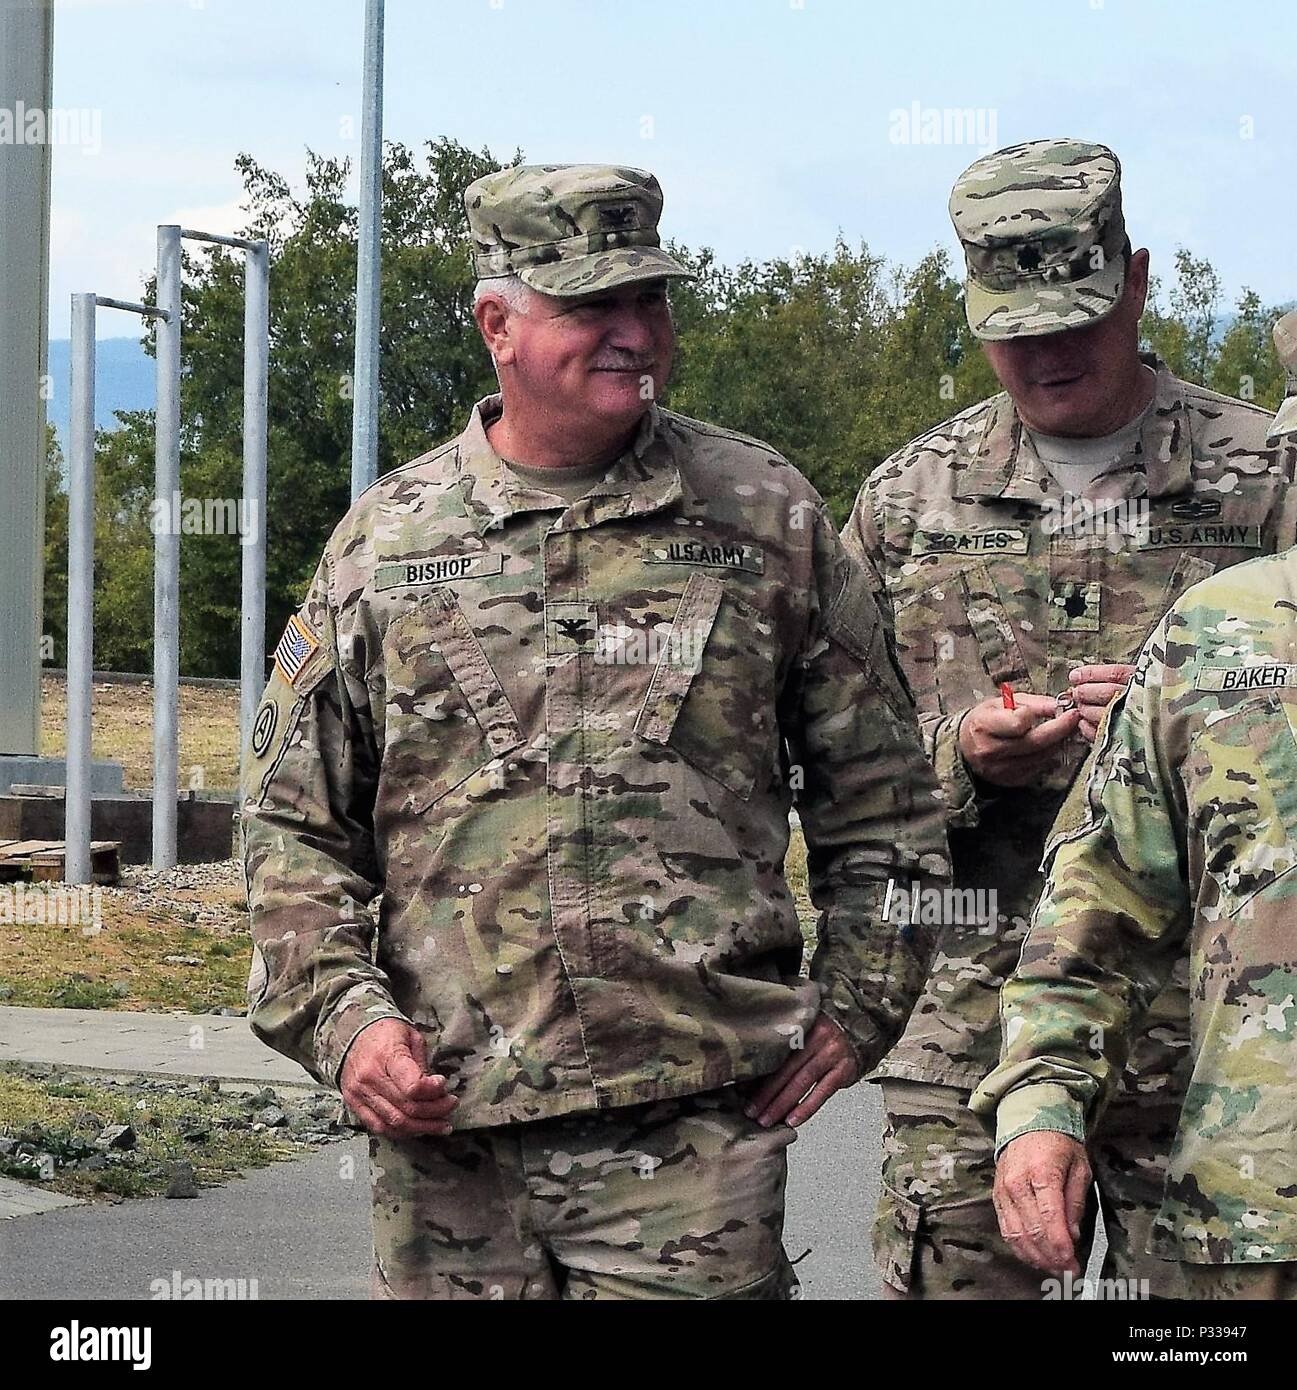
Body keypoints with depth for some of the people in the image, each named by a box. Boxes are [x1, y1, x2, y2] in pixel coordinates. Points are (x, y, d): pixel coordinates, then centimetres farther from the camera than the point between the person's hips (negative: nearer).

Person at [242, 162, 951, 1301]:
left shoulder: (766, 516, 6)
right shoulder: (386, 538, 8)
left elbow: (879, 792, 12)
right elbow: (294, 823, 11)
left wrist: (856, 1004, 7)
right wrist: (342, 1013, -2)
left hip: (694, 1123, -1)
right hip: (443, 1126, 2)